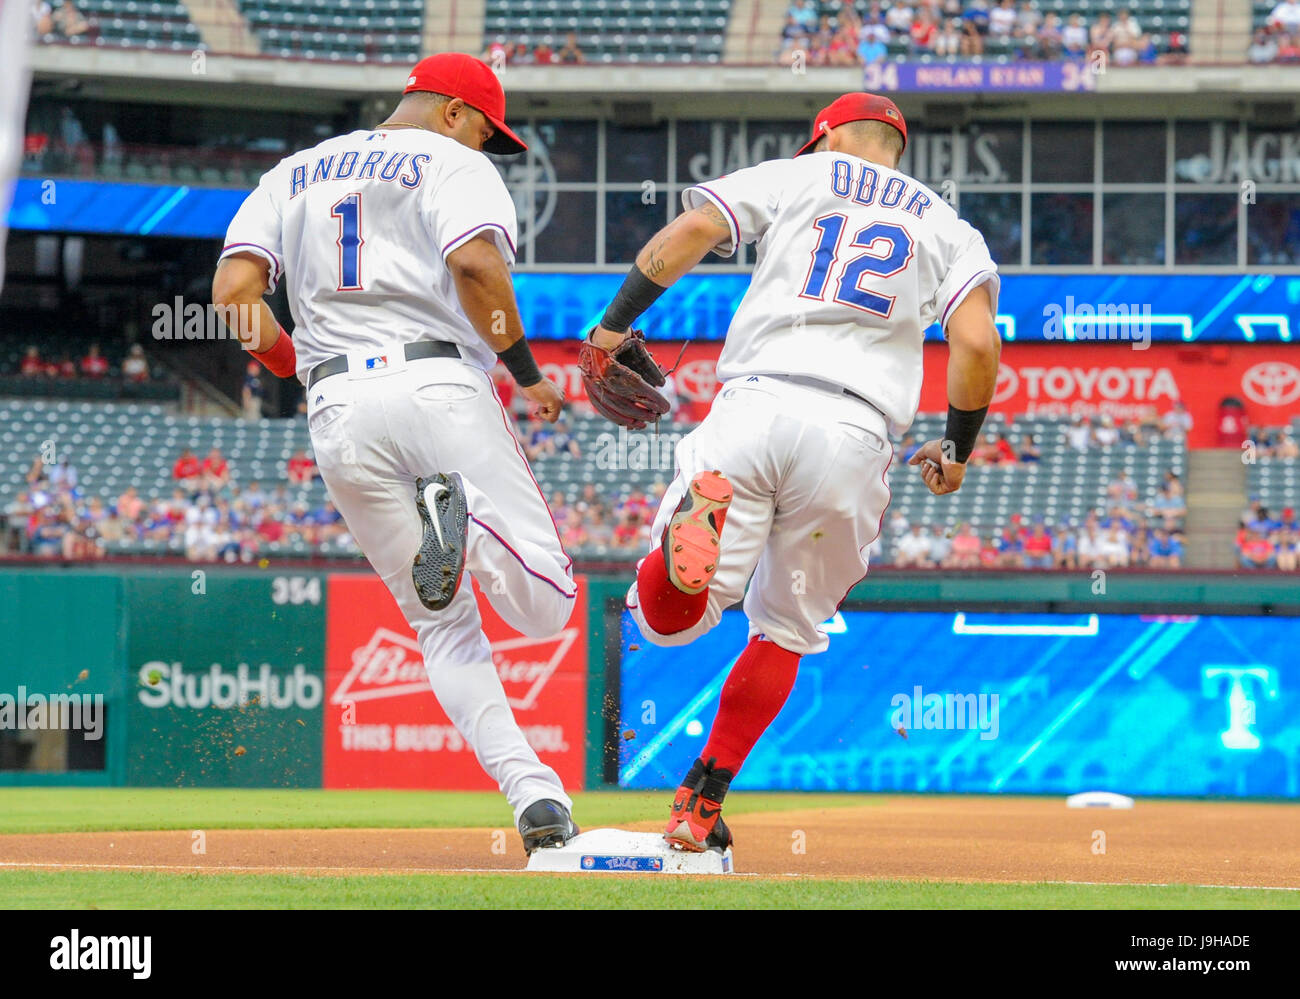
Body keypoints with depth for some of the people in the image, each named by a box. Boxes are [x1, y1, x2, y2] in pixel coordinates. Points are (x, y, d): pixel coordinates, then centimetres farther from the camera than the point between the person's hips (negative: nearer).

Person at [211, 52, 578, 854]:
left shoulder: (294, 174, 22)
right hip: (441, 389, -5)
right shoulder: (453, 163, 7)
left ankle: (533, 791, -10)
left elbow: (233, 289, 9)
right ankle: (461, 515, -32)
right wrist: (525, 369, -3)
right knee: (545, 605, -4)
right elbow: (474, 262, -14)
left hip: (339, 412, 5)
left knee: (446, 629, 10)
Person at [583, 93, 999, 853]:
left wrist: (616, 322, 11)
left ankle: (701, 514, -32)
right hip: (853, 438, 1)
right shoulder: (947, 226, 20)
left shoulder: (794, 178, 18)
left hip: (752, 410, -1)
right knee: (787, 628, 21)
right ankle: (701, 807, 15)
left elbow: (689, 232, 2)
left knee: (669, 619, 1)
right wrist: (958, 449, 18)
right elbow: (978, 344, 4)